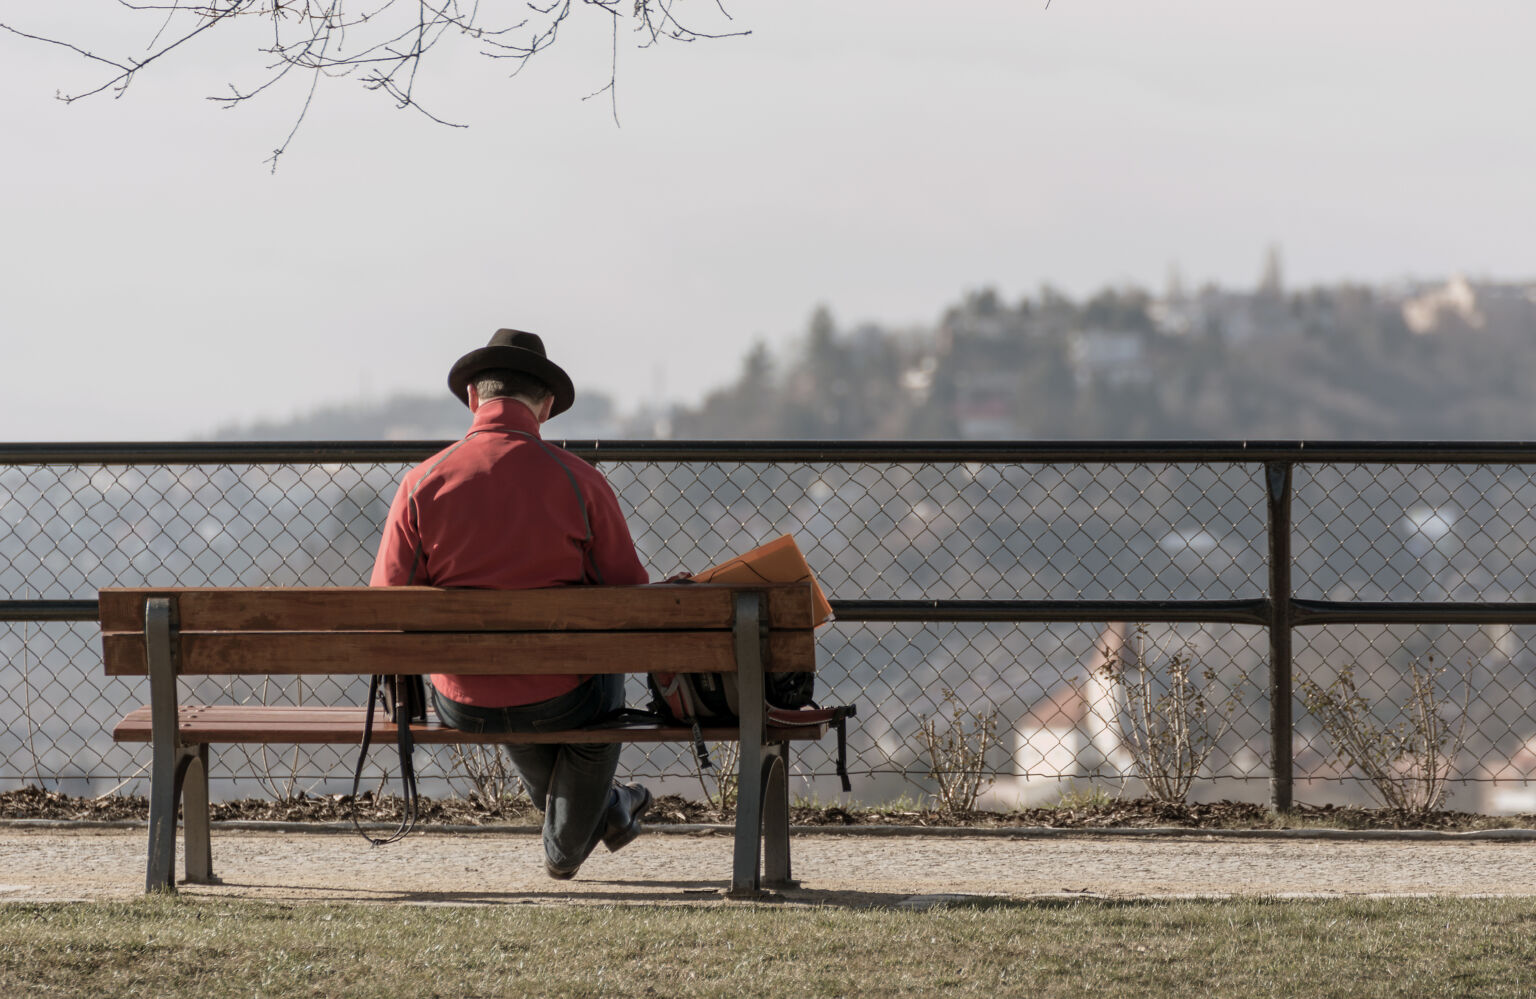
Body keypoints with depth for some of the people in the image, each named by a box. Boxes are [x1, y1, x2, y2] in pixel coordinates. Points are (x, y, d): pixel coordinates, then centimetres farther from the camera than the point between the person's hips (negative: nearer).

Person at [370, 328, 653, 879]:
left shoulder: (421, 483, -11)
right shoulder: (579, 482, -12)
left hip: (461, 706, 2)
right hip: (560, 701, -2)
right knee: (604, 678, 37)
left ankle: (602, 814, 62)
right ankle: (566, 843, 50)